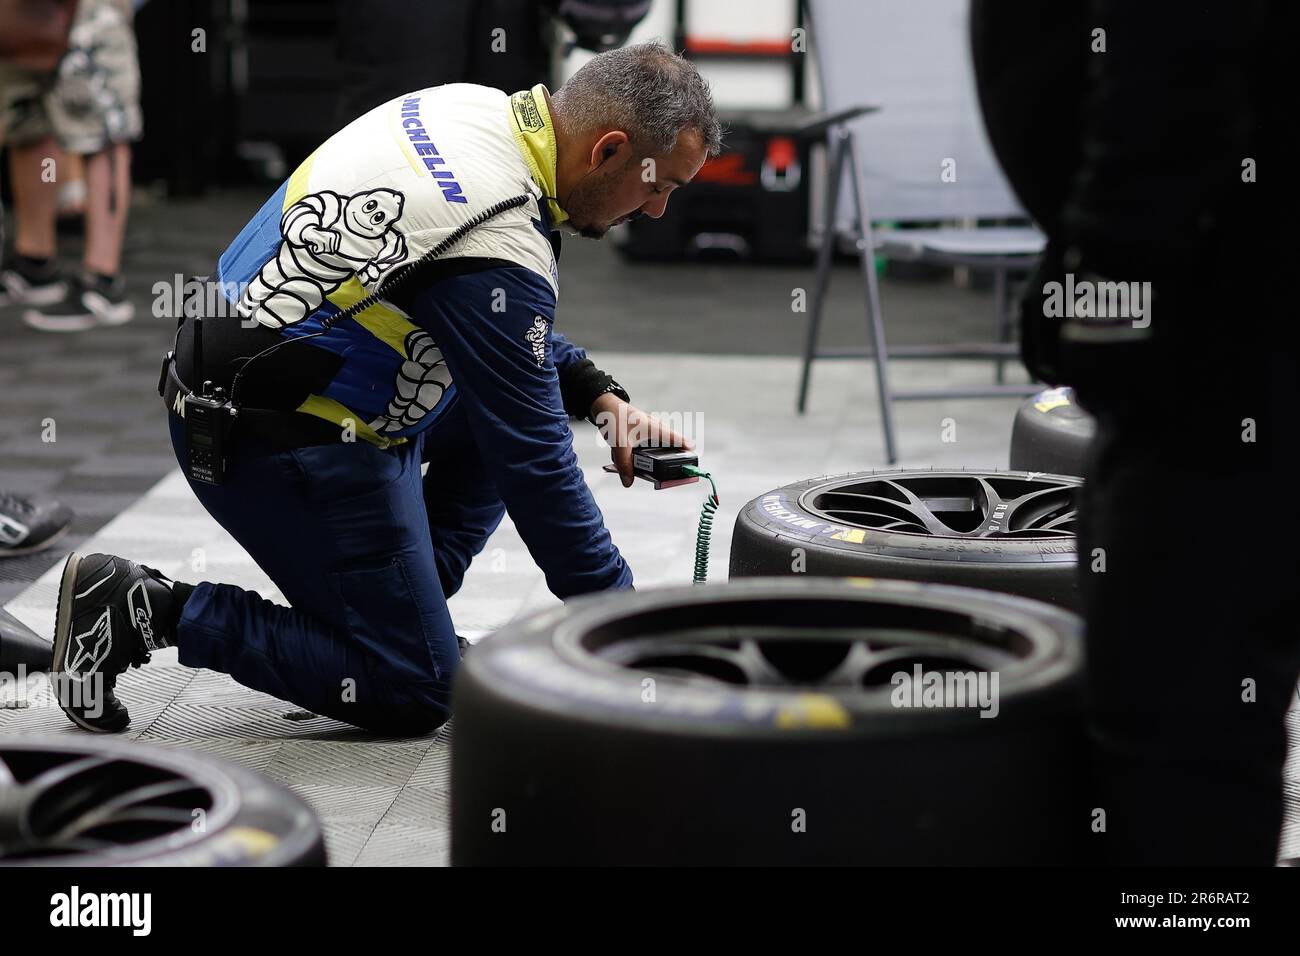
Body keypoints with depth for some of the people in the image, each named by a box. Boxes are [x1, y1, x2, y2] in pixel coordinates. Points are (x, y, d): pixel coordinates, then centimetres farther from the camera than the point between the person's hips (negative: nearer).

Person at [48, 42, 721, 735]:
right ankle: (152, 611, -3)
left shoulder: (471, 108, 1)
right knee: (414, 695, -1)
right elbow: (533, 467, -20)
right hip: (278, 445, -10)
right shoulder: (498, 247, -26)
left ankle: (406, 588, 15)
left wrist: (600, 396, 9)